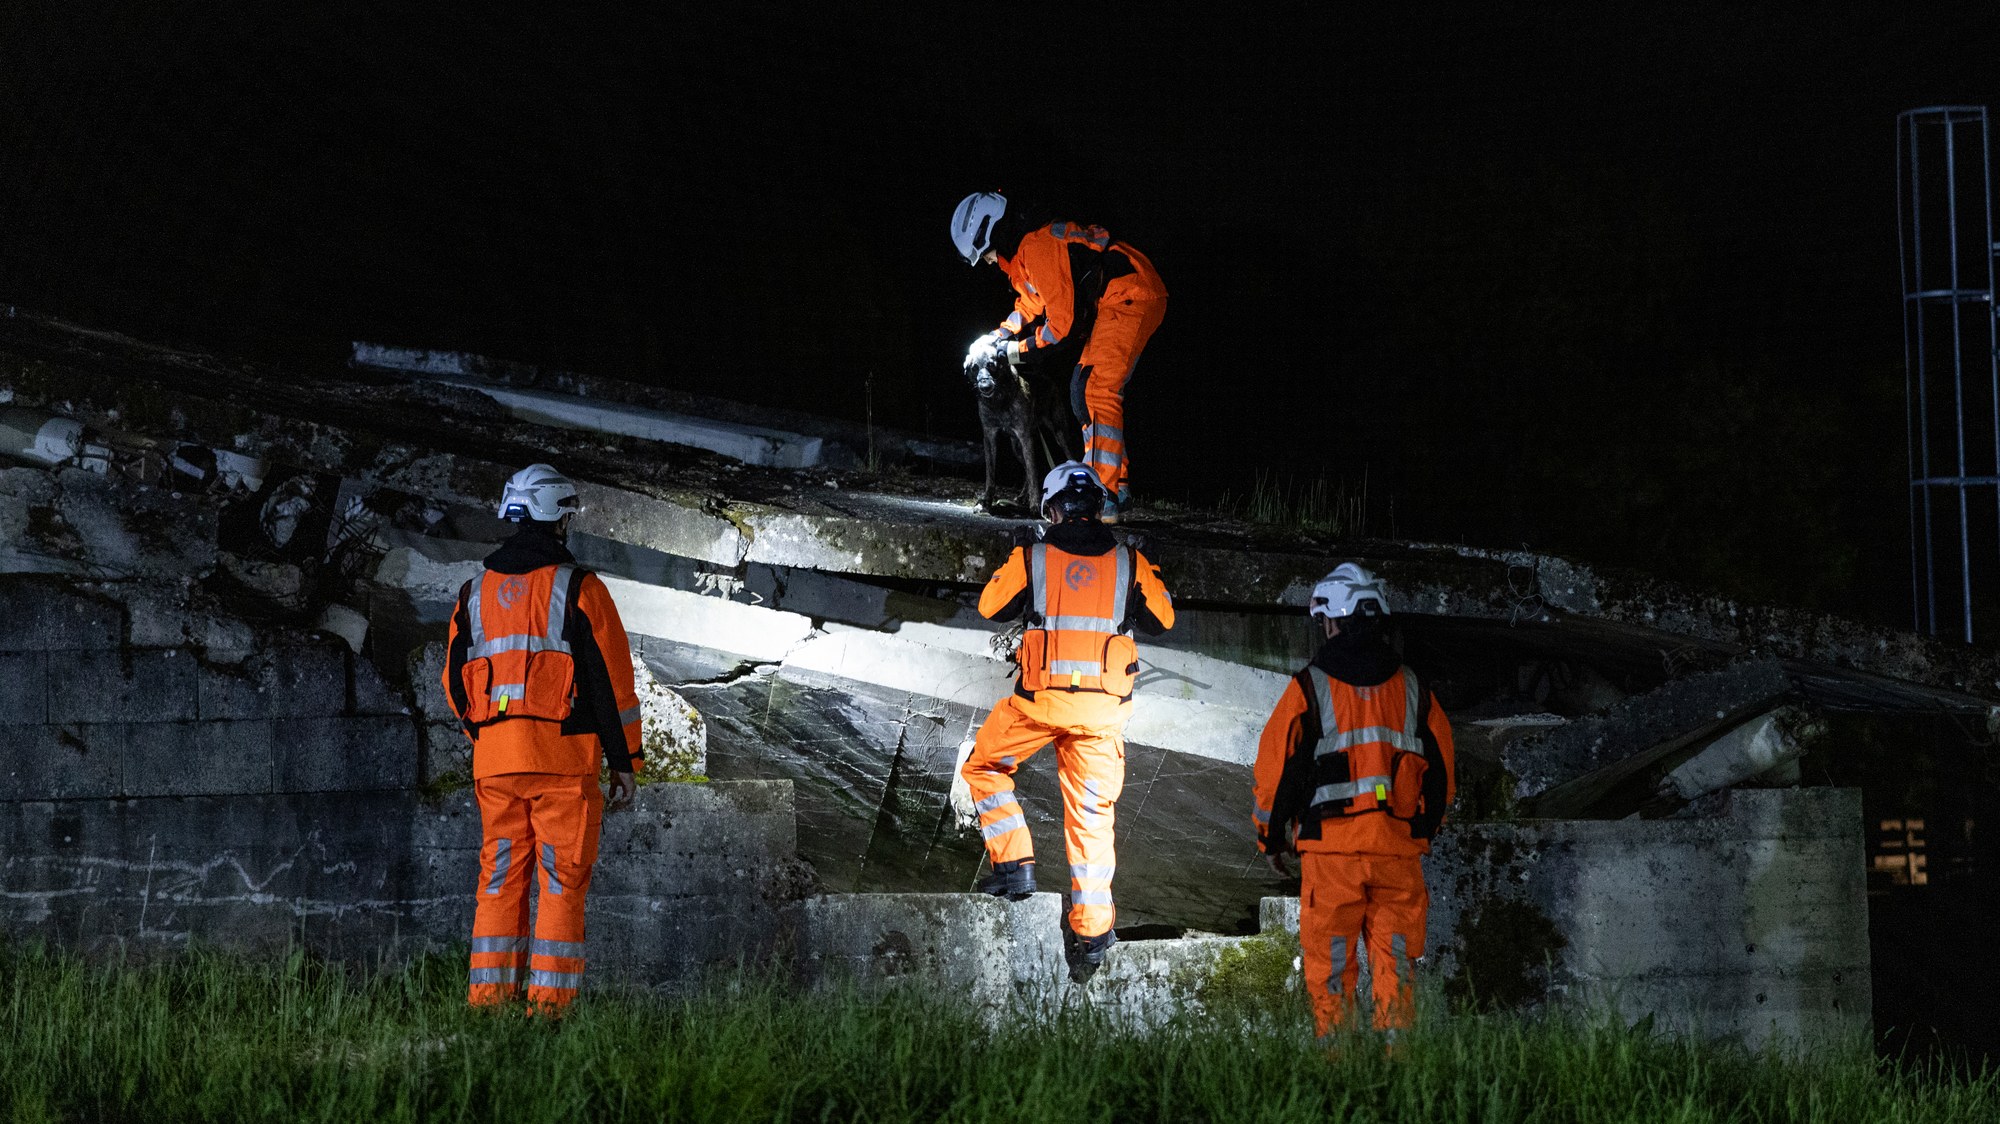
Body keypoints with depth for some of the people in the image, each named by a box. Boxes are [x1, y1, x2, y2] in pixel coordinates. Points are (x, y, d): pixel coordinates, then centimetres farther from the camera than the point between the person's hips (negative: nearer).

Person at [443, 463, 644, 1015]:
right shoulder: (579, 588, -3)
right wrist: (625, 762, 0)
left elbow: (455, 684, 16)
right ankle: (549, 998, -6)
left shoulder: (475, 594, 12)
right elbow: (612, 679, -5)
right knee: (563, 881, -1)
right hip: (564, 759, -4)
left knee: (499, 879, 10)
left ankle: (488, 994, 6)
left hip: (494, 761, 4)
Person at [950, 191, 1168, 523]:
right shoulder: (1024, 249, 15)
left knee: (1097, 392, -15)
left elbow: (1064, 321, -17)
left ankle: (1104, 500, -19)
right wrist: (994, 338, 17)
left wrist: (1021, 348, -3)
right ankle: (1118, 486, 21)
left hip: (1132, 299, -11)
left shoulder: (1038, 249, -18)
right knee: (1085, 388, 16)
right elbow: (1029, 305, 31)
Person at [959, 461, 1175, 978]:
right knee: (1091, 814, 9)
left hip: (1040, 700, -2)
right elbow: (1162, 619, 13)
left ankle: (1014, 863, 9)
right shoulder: (1130, 562, 2)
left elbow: (991, 606, 9)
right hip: (1103, 710, 2)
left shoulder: (1032, 556, -3)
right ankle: (1092, 929, 7)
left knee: (984, 768, 22)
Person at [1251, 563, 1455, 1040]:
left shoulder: (1309, 688, -2)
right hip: (1400, 850, 3)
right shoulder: (1412, 689, 9)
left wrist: (1271, 838, 11)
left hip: (1331, 847, -3)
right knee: (1396, 960, 7)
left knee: (1329, 963, 4)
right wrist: (1423, 830, 26)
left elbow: (1277, 768, -1)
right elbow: (1441, 771, 13)